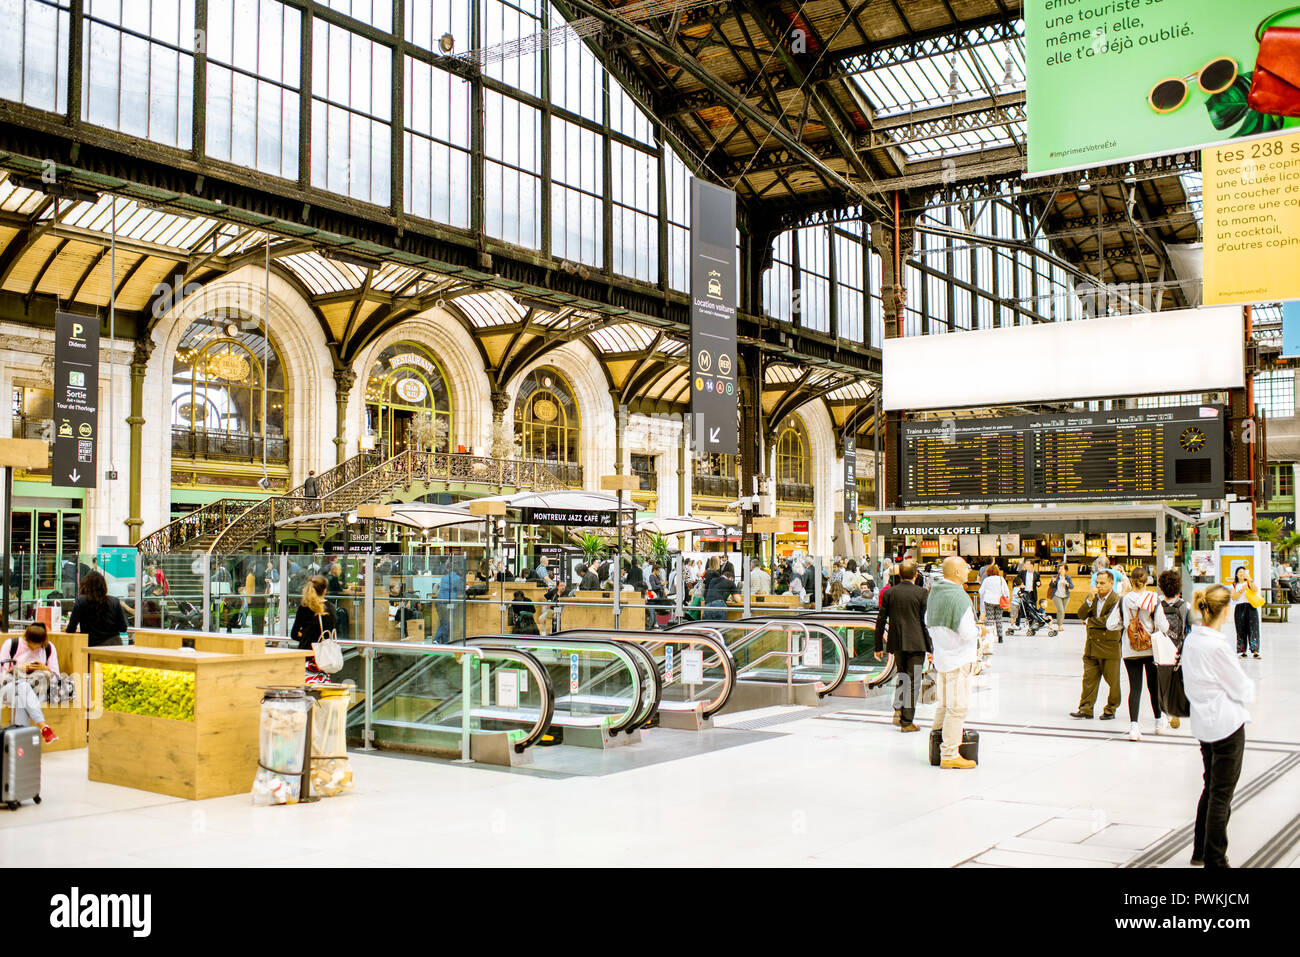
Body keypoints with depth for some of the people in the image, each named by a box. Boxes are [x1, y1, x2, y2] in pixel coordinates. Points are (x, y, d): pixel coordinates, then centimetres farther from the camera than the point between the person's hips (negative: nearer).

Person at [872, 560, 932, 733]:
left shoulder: (889, 593, 2)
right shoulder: (922, 593, -7)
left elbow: (881, 621, 3)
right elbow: (926, 622, -8)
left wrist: (878, 647, 10)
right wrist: (930, 648, -2)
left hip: (896, 643, 3)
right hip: (916, 643, -3)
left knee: (902, 676, 22)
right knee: (913, 680, 4)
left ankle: (898, 710, 6)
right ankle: (907, 721, 5)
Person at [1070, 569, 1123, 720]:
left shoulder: (1117, 600, -9)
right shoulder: (1092, 597, 10)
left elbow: (1109, 622, -18)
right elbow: (1082, 615, 1)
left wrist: (1090, 622, -3)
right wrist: (1090, 600, -13)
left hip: (1110, 646, -5)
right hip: (1091, 646, 5)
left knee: (1112, 680, 4)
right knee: (1089, 678, 5)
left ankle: (1110, 709, 17)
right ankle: (1086, 709, 8)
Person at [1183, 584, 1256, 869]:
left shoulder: (1191, 640, 3)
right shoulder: (1218, 646, -22)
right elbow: (1242, 690, -13)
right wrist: (1250, 687, 9)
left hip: (1202, 723, 8)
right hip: (1226, 724, -8)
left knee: (1210, 788, 20)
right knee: (1221, 793, 2)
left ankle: (1200, 851, 29)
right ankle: (1215, 860, 10)